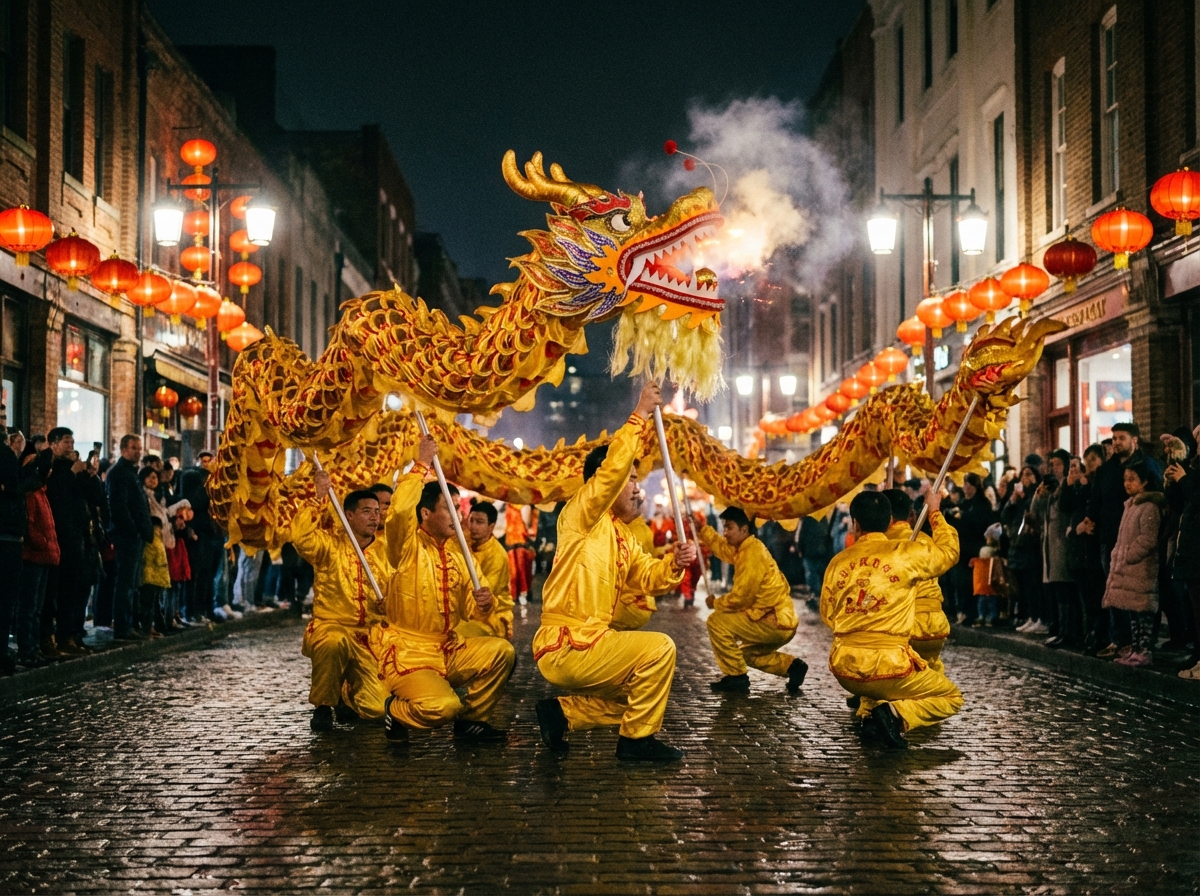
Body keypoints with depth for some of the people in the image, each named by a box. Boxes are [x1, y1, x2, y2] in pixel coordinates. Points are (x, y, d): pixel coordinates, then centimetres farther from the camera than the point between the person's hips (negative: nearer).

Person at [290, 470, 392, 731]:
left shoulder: (384, 551, 9)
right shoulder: (330, 544, -2)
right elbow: (299, 536, -21)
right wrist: (319, 498, -20)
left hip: (371, 637, 3)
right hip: (331, 627, -3)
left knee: (375, 708, -11)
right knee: (334, 642, -42)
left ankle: (348, 695, 28)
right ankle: (323, 706, -14)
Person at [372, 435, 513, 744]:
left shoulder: (456, 557, 12)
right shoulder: (408, 547, -9)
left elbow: (469, 608, 14)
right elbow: (399, 512, -31)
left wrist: (484, 605, -10)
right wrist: (422, 465, -24)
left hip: (449, 651, 7)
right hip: (408, 653, -7)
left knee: (500, 651, -14)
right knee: (442, 706, -30)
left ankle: (471, 720, 6)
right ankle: (396, 711, 5)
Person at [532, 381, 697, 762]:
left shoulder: (621, 535, 17)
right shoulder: (581, 515, -10)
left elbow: (648, 578, 13)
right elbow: (613, 467, -25)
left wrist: (675, 564, -8)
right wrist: (641, 415, -22)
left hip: (587, 643, 10)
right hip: (564, 646, -10)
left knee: (637, 695, 19)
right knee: (659, 648, -20)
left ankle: (562, 713, 16)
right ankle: (638, 739, -8)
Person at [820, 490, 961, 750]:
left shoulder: (838, 562, 4)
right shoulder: (906, 554, -5)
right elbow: (949, 551, 14)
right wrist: (935, 511, 27)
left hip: (844, 669, 5)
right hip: (888, 667, -5)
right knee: (952, 698, 17)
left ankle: (868, 711, 8)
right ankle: (897, 714, -9)